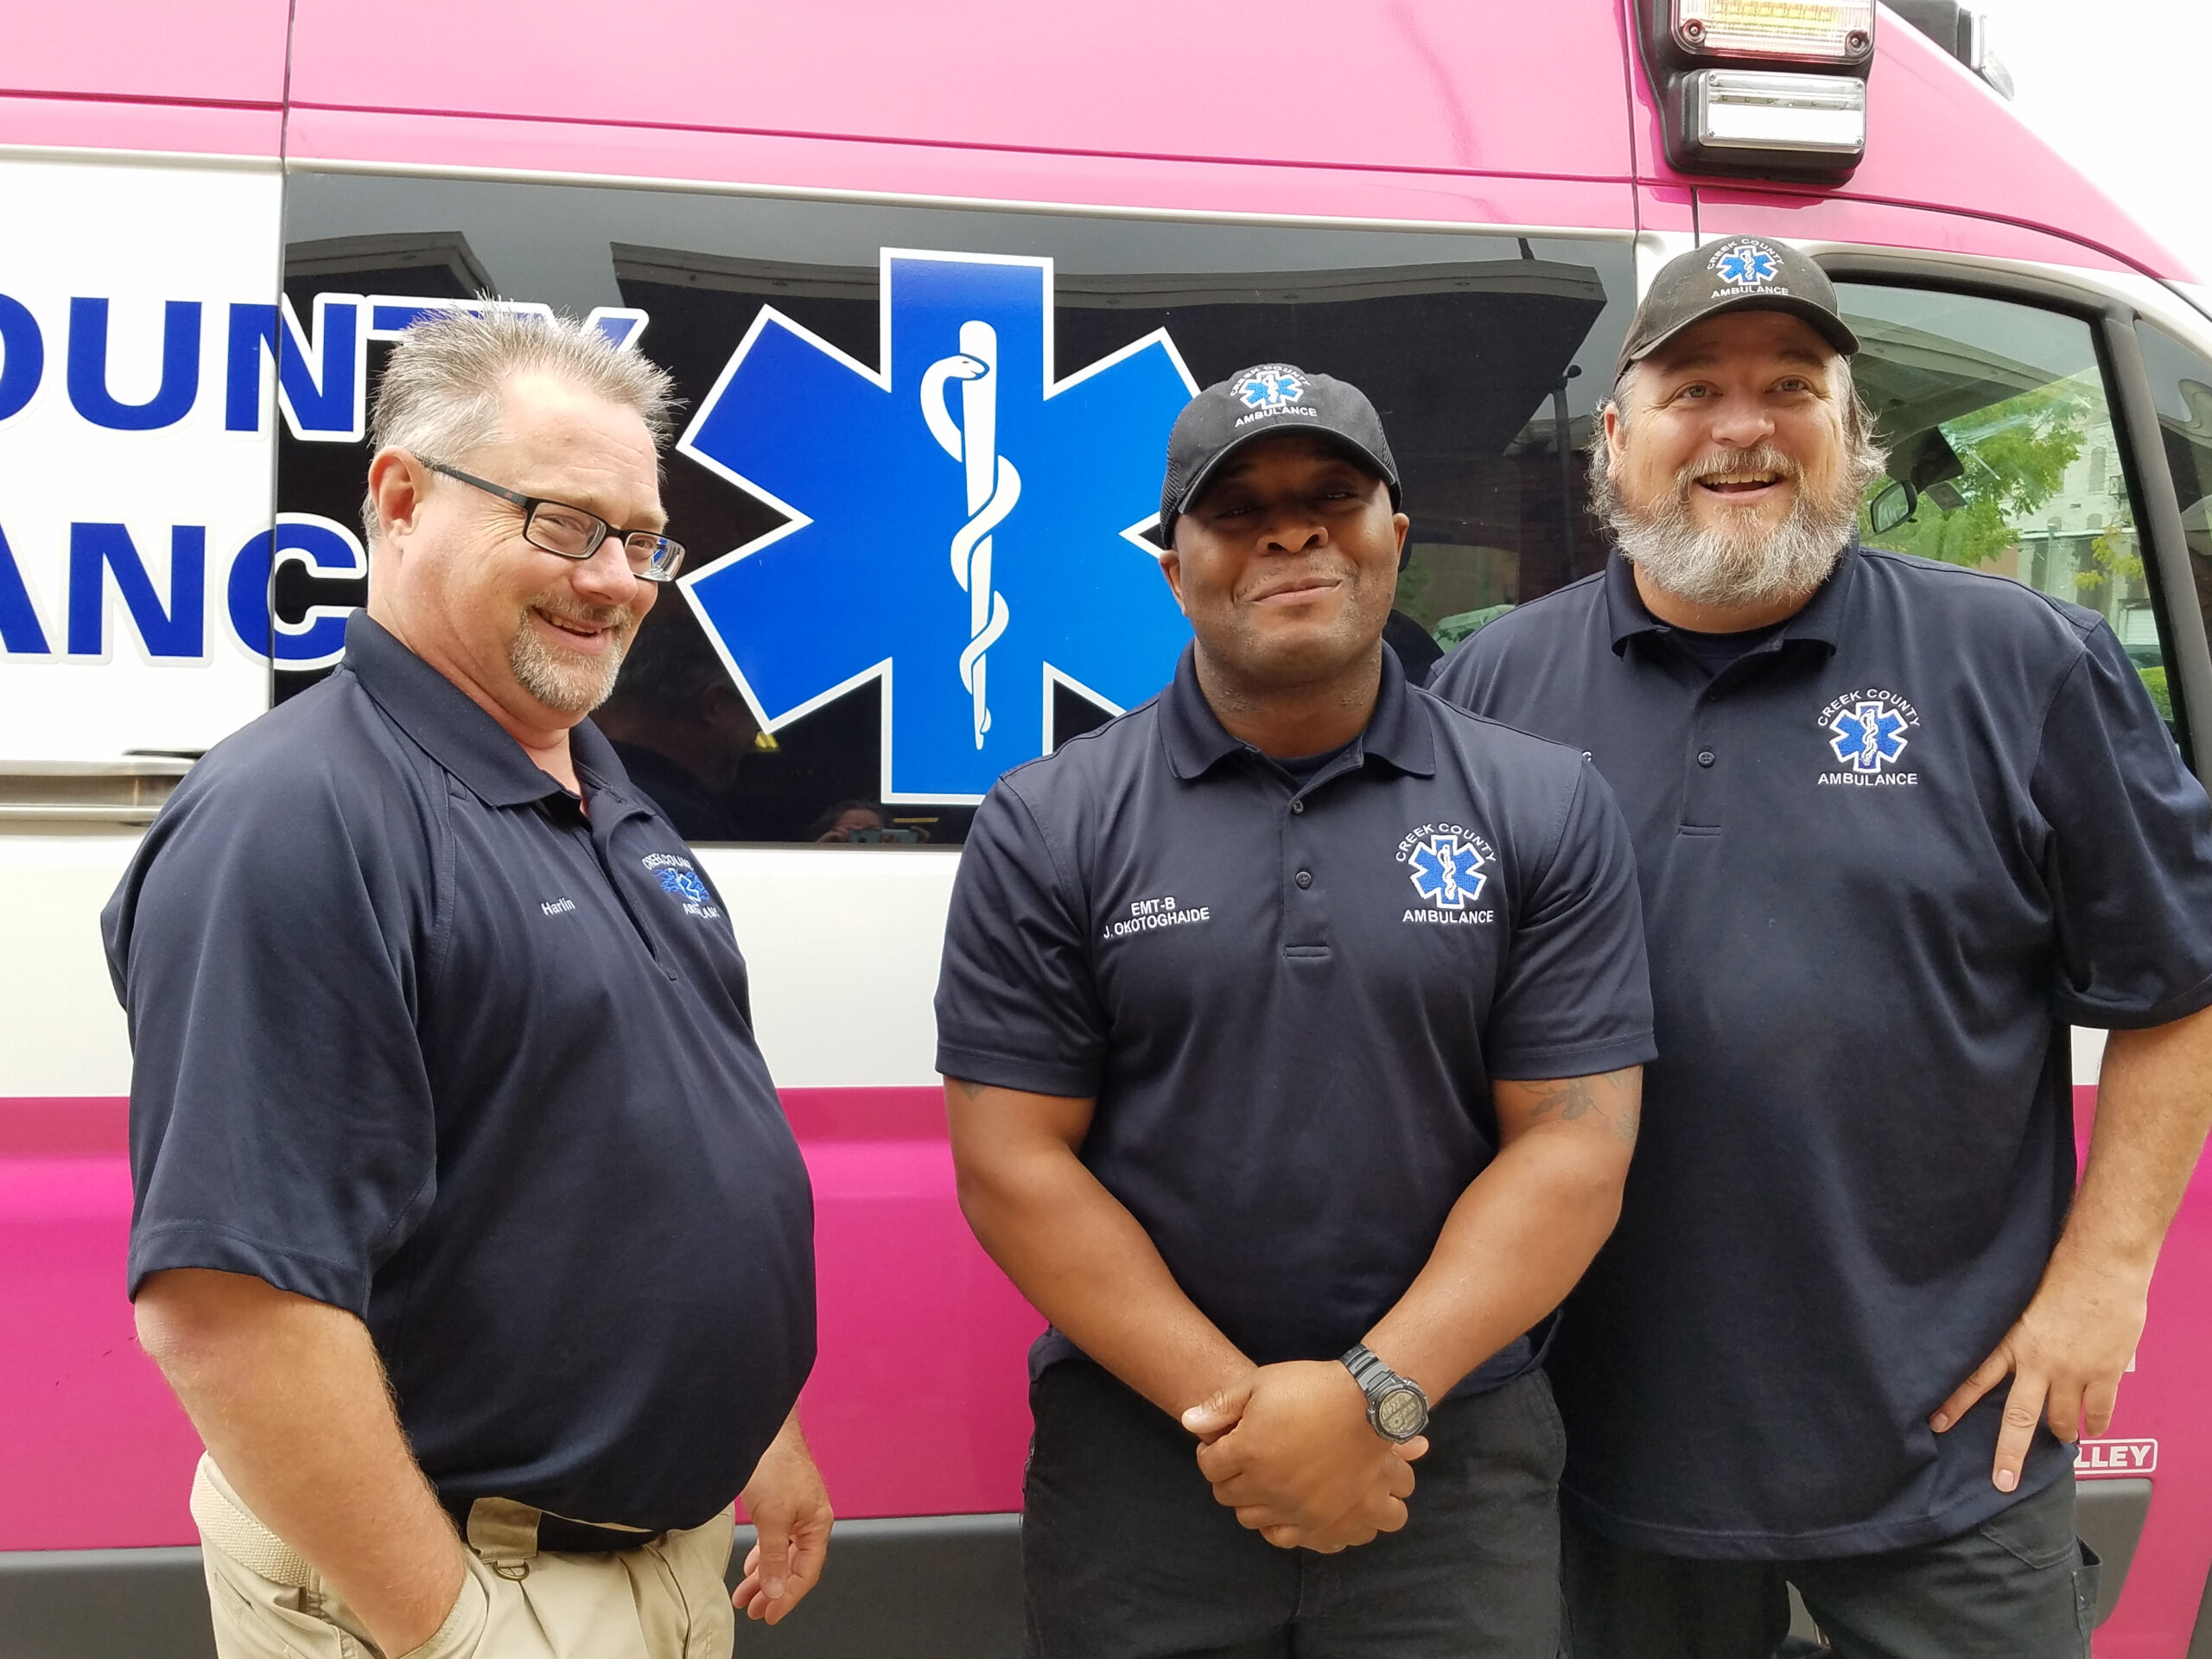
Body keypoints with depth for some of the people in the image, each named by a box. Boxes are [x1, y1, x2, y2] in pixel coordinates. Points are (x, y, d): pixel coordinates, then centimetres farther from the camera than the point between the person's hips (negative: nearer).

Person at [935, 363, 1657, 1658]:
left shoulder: (1551, 809, -1)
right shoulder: (1048, 827, -3)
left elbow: (1574, 1148, -5)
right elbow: (1011, 1162, -6)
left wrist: (1378, 1393, -14)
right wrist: (1232, 1402, -12)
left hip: (1460, 1457, 1)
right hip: (1136, 1458, 0)